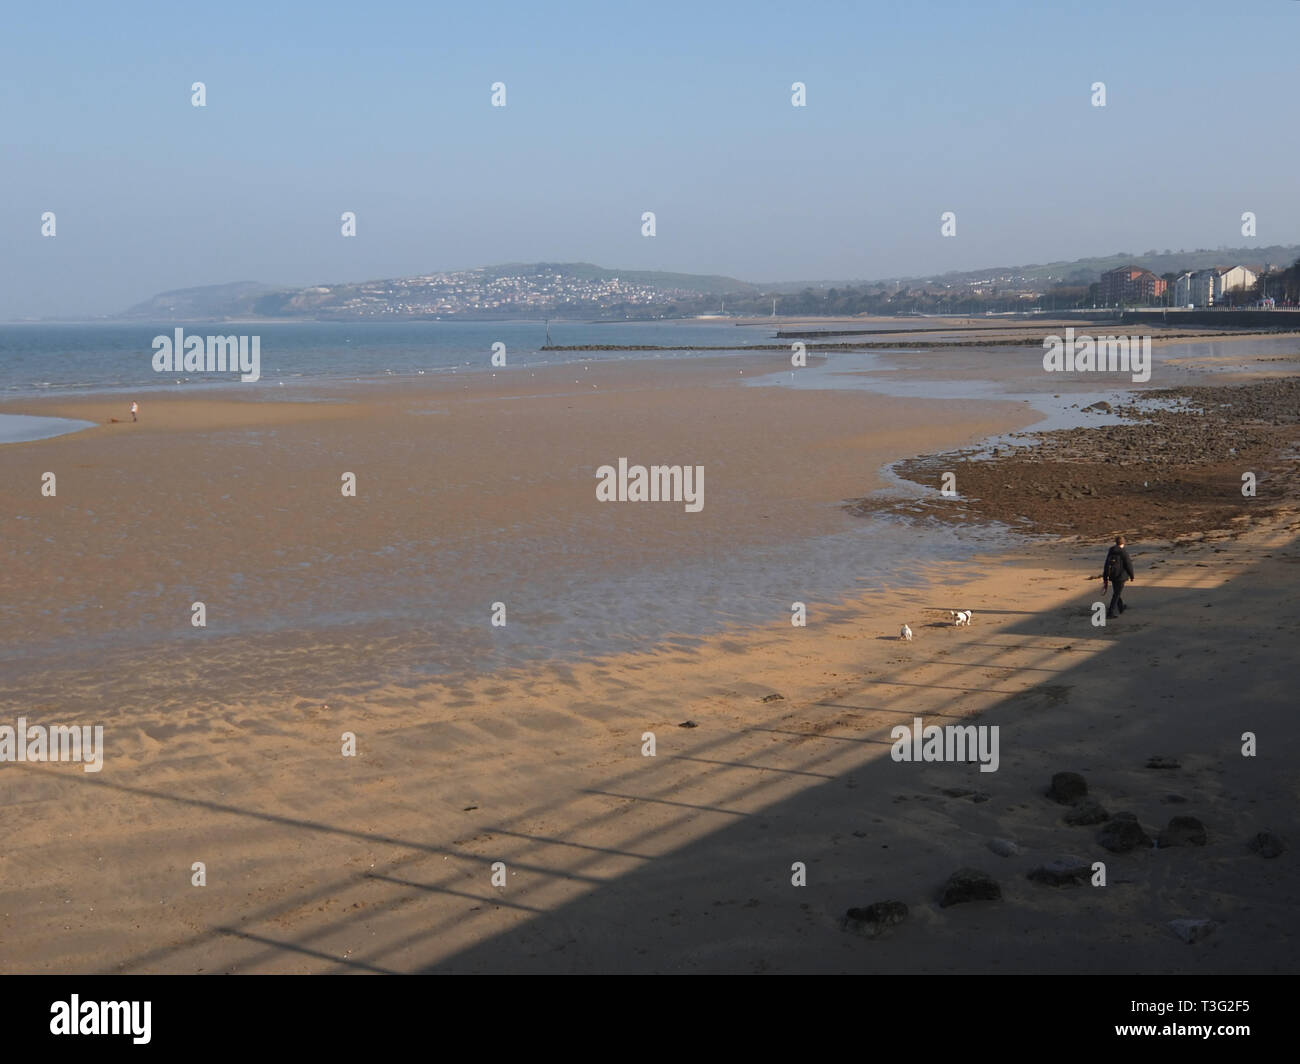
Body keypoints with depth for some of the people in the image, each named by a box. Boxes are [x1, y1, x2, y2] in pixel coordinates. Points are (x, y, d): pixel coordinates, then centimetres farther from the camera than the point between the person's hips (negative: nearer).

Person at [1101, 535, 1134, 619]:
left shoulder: (1110, 551, 2)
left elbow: (1106, 565, 6)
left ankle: (1121, 608, 41)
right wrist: (1131, 575, 3)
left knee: (1117, 592, 23)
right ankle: (1110, 612, -9)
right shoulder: (1124, 552, -15)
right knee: (1117, 594, -3)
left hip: (1112, 576, 6)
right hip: (1121, 576, -6)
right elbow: (1128, 565, -12)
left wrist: (1105, 577, 13)